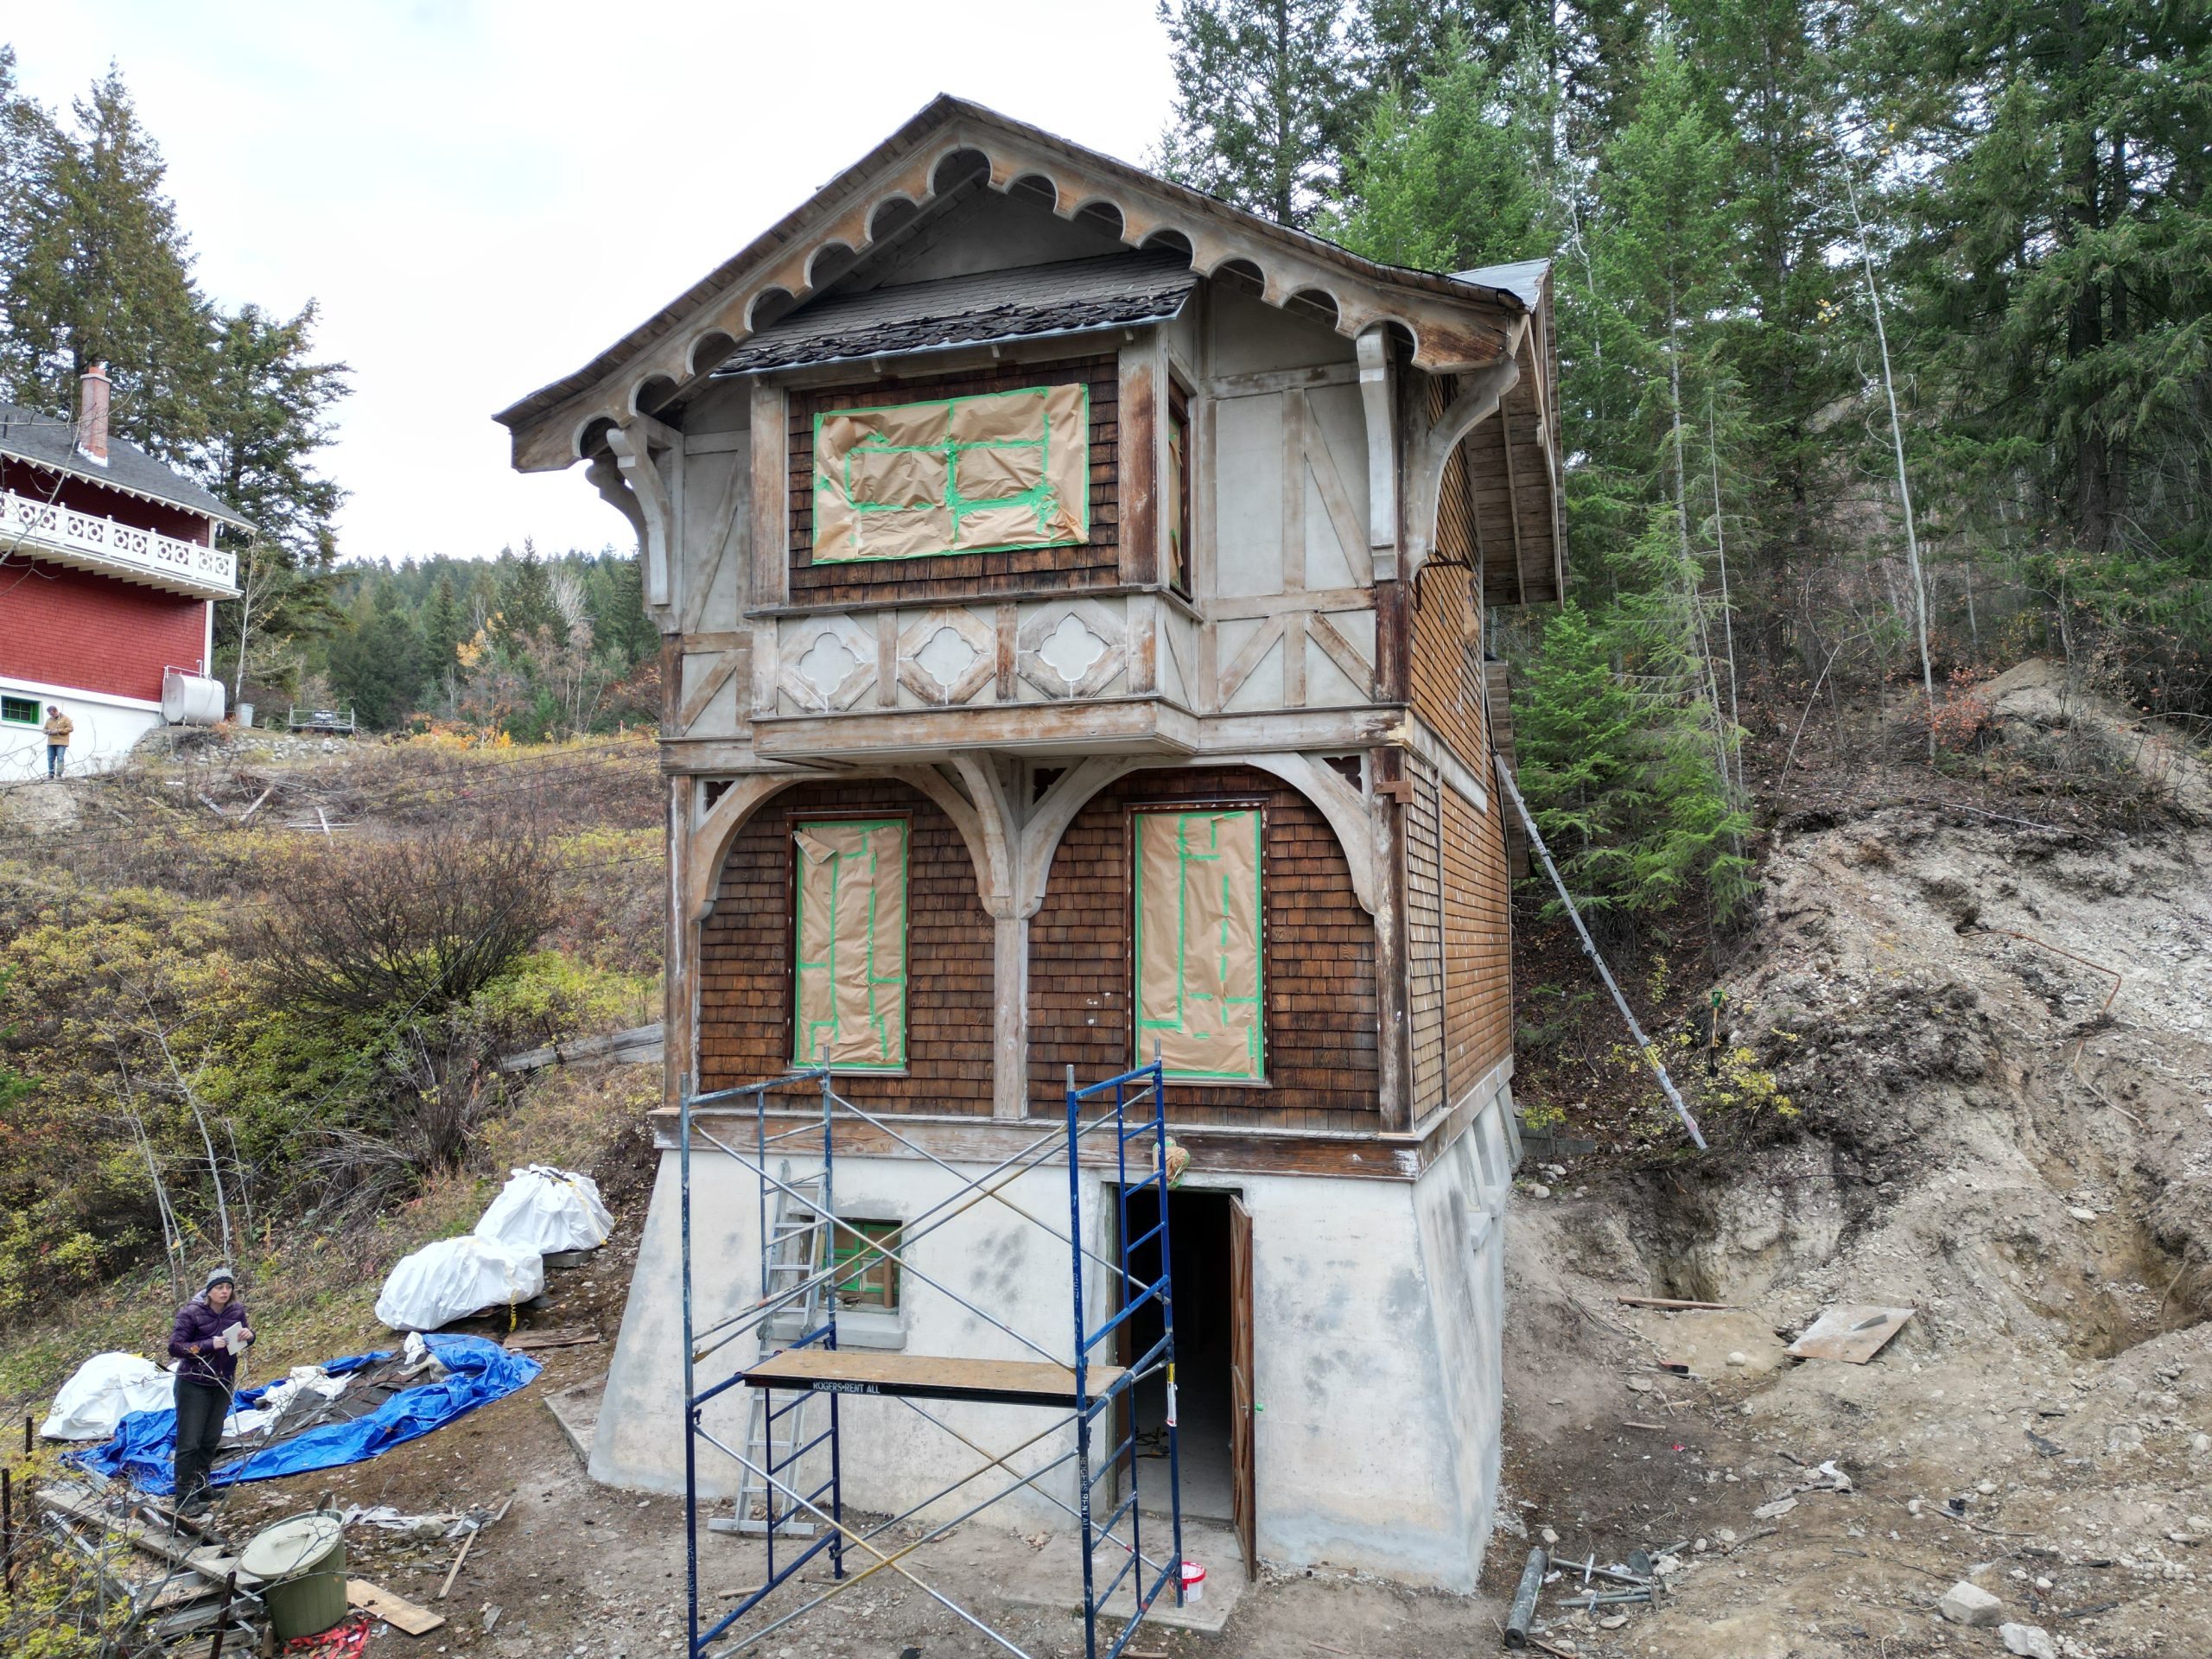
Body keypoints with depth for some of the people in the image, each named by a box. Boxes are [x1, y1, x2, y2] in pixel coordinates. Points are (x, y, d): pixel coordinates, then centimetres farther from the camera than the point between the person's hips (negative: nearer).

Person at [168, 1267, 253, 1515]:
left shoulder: (236, 1310, -3)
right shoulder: (191, 1313, -17)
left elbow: (243, 1335, 10)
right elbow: (175, 1346, -17)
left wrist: (249, 1334, -14)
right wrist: (210, 1344, -28)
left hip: (223, 1383, 5)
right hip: (194, 1384, -5)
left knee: (212, 1438, 15)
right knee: (189, 1441, -4)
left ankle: (200, 1485, 31)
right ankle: (185, 1499, 1)